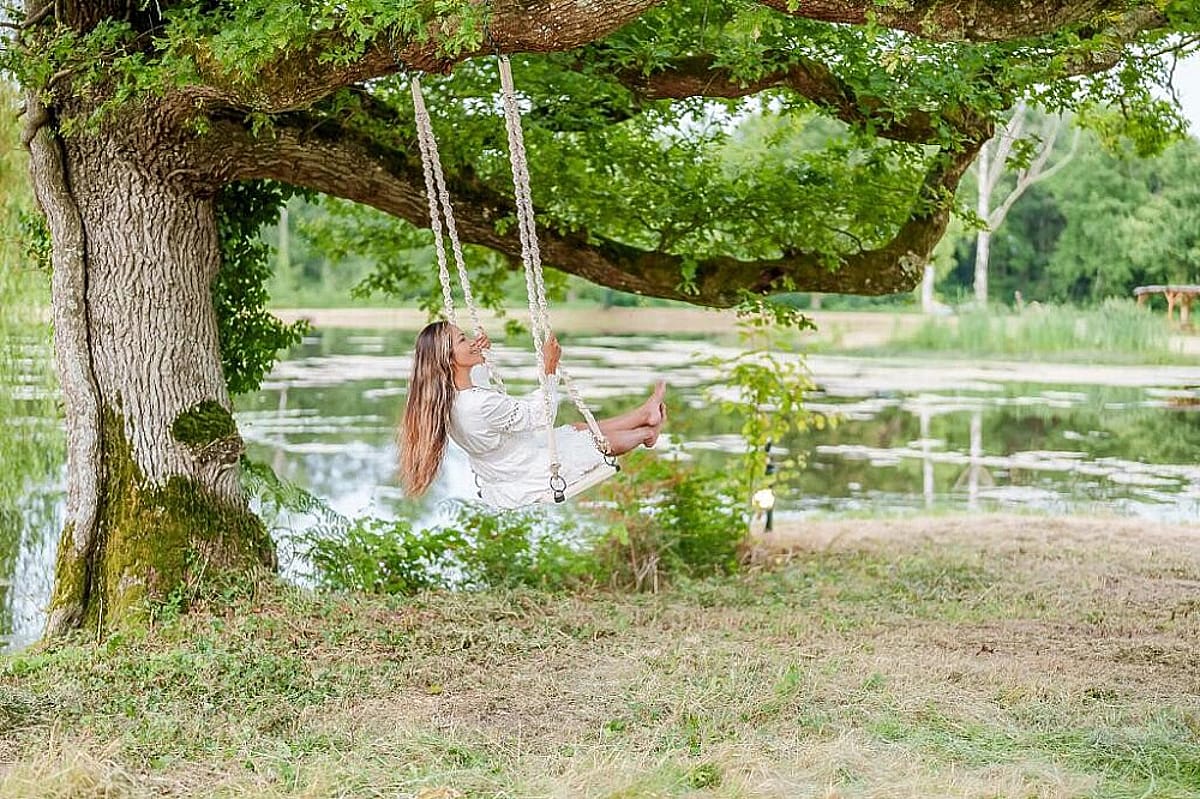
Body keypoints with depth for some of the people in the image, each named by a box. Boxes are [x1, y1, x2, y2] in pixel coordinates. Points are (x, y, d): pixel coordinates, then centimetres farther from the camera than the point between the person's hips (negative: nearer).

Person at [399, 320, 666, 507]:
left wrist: (474, 352, 14)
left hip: (498, 483, 8)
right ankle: (647, 432, 45)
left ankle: (645, 414, 43)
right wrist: (550, 369, -18)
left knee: (580, 429, 23)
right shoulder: (481, 403, -38)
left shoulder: (447, 400, -11)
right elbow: (541, 416, -23)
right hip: (523, 486, -8)